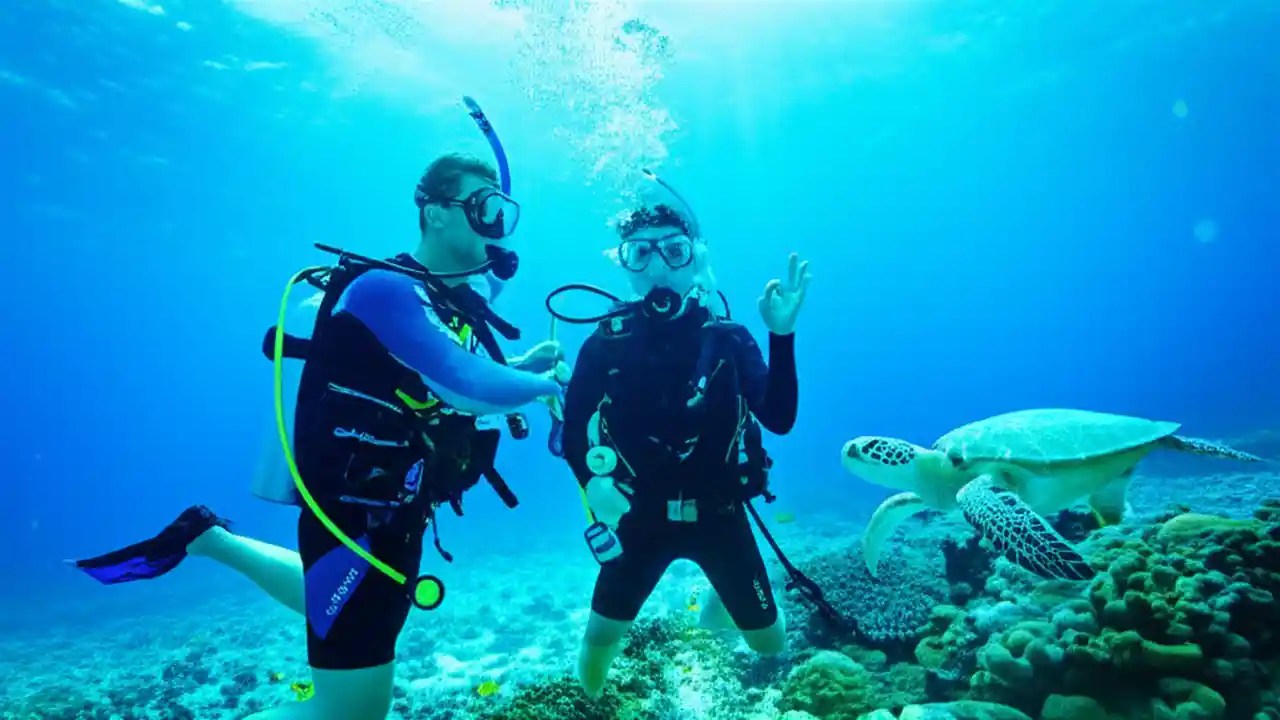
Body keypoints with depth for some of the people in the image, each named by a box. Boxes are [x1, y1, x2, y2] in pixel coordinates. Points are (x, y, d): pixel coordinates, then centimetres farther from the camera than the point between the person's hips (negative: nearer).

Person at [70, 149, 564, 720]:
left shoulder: (455, 302, 6)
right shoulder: (387, 289, -25)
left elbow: (459, 382, 14)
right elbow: (469, 388, -36)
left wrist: (520, 367, -2)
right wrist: (544, 383, -17)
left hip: (391, 513, 10)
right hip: (356, 517, -10)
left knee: (337, 607, 34)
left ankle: (209, 538, 40)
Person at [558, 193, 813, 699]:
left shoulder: (729, 339, -8)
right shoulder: (604, 344, -8)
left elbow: (779, 420, -18)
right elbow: (572, 431, -3)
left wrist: (782, 336, -29)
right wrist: (591, 480, -22)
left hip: (719, 516, 1)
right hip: (641, 516, 0)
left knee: (770, 642, 12)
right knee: (601, 634, 5)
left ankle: (724, 597, 47)